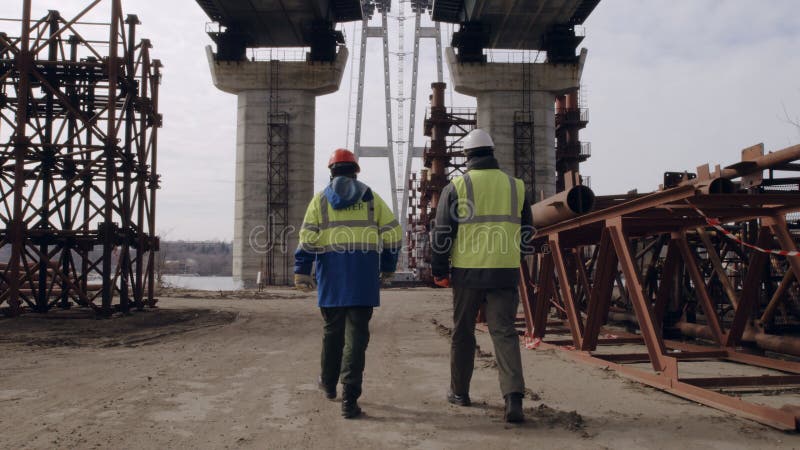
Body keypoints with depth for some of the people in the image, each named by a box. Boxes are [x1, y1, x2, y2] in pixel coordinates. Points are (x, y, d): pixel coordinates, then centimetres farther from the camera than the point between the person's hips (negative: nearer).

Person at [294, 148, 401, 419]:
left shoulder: (320, 200, 7)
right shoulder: (371, 198, 9)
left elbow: (308, 238, -3)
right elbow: (393, 234, 6)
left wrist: (301, 272, 0)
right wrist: (388, 269, 16)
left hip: (332, 277, 1)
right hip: (364, 277, -1)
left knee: (332, 330, 19)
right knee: (356, 335, -1)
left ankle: (328, 383, 37)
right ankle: (349, 399, -6)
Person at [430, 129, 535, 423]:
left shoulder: (456, 187, -2)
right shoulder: (515, 186, 8)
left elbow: (441, 233, -3)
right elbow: (527, 232, 15)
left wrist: (439, 271, 5)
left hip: (467, 272, -2)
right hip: (505, 272, 2)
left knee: (463, 333, 13)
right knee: (505, 333, 1)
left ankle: (459, 391, 25)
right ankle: (514, 396, -13)